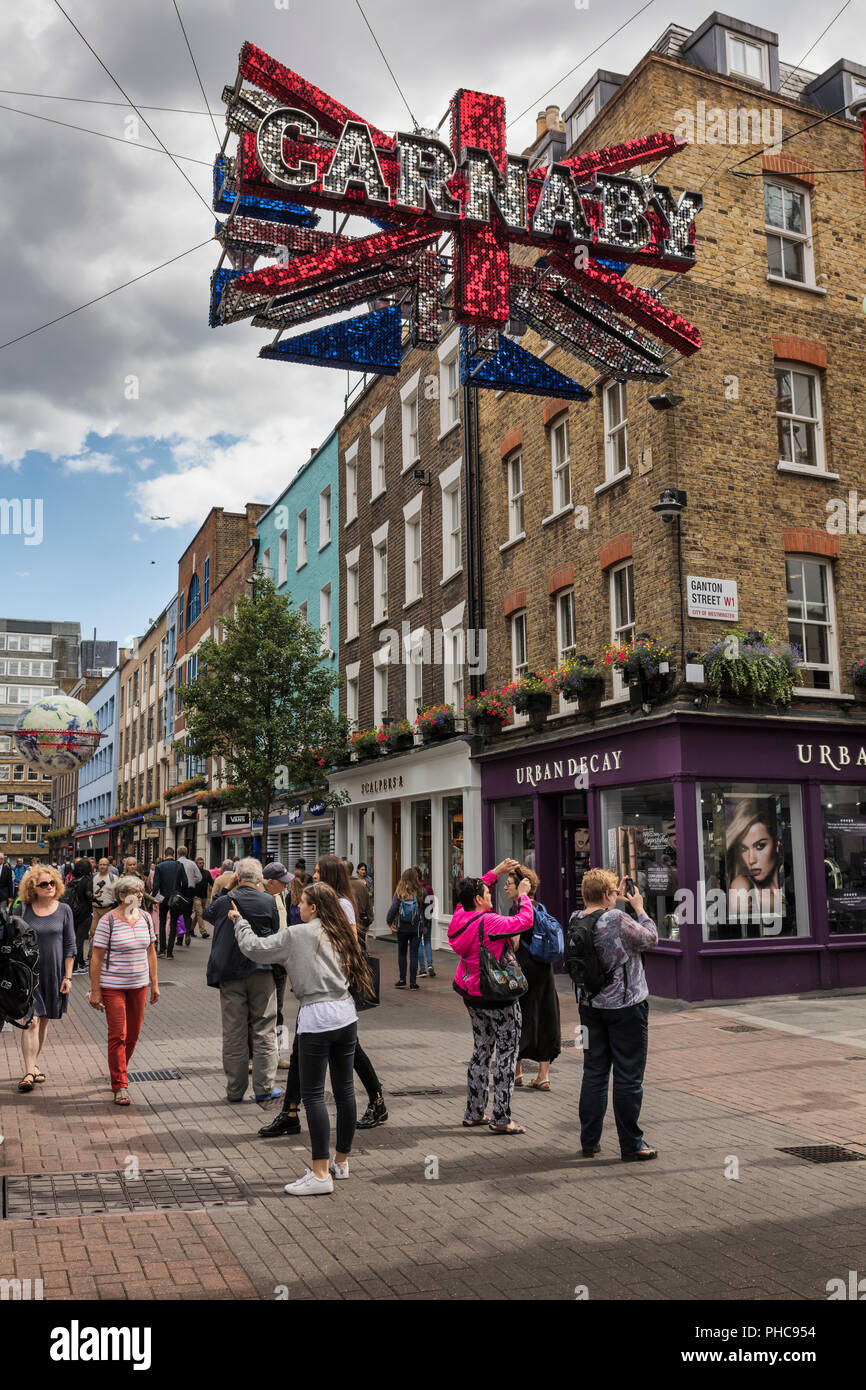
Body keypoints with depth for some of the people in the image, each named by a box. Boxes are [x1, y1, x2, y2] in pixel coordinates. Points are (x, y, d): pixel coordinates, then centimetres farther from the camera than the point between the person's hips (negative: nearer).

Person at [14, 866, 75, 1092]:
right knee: (31, 1021, -10)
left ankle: (35, 1065, 27)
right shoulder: (24, 910, -3)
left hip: (53, 973, 2)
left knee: (43, 1021, 12)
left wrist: (68, 976, 0)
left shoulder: (64, 910, 0)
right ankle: (29, 1072, -8)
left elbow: (69, 946, 3)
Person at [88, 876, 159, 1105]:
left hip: (139, 984, 5)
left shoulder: (145, 918, 5)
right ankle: (120, 1086, 3)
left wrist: (154, 983, 12)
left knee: (133, 1034, 11)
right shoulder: (108, 921, -11)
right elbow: (96, 957, -10)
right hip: (112, 985, -5)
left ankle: (119, 1072, 32)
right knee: (118, 1035, -5)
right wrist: (95, 990, -12)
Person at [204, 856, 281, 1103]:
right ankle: (263, 1087, 9)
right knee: (264, 1030, 7)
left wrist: (224, 889, 20)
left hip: (229, 973, 1)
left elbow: (207, 914, 19)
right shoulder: (268, 901, -7)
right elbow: (274, 931, 7)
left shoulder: (224, 901, -3)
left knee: (233, 1033, 7)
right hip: (261, 971, -1)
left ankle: (235, 1089, 12)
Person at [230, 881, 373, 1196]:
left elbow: (254, 948, -2)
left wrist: (239, 921, 14)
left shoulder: (296, 935, -5)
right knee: (344, 1088, 13)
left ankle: (321, 1173, -2)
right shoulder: (340, 934, 13)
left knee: (313, 1095, -2)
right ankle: (341, 1161, 25)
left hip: (316, 1017, -7)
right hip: (346, 1014, 7)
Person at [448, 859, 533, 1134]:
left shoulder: (460, 917, -1)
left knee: (481, 1049, 18)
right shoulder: (489, 923, -24)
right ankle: (501, 1118, 1)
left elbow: (472, 891, 17)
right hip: (498, 996, -8)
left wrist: (496, 872, 17)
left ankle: (474, 1113, 23)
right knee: (507, 1050, 2)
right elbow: (525, 921, -20)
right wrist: (522, 895, -5)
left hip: (472, 995, 8)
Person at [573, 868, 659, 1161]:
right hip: (625, 1007, -6)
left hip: (590, 1005, 6)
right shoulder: (618, 919, -20)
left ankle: (589, 1142, 20)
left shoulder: (576, 920, -2)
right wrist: (639, 908, 6)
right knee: (628, 1077, 4)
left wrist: (617, 903, 19)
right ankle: (631, 1146, 12)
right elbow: (650, 938, -6)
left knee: (594, 1073, 14)